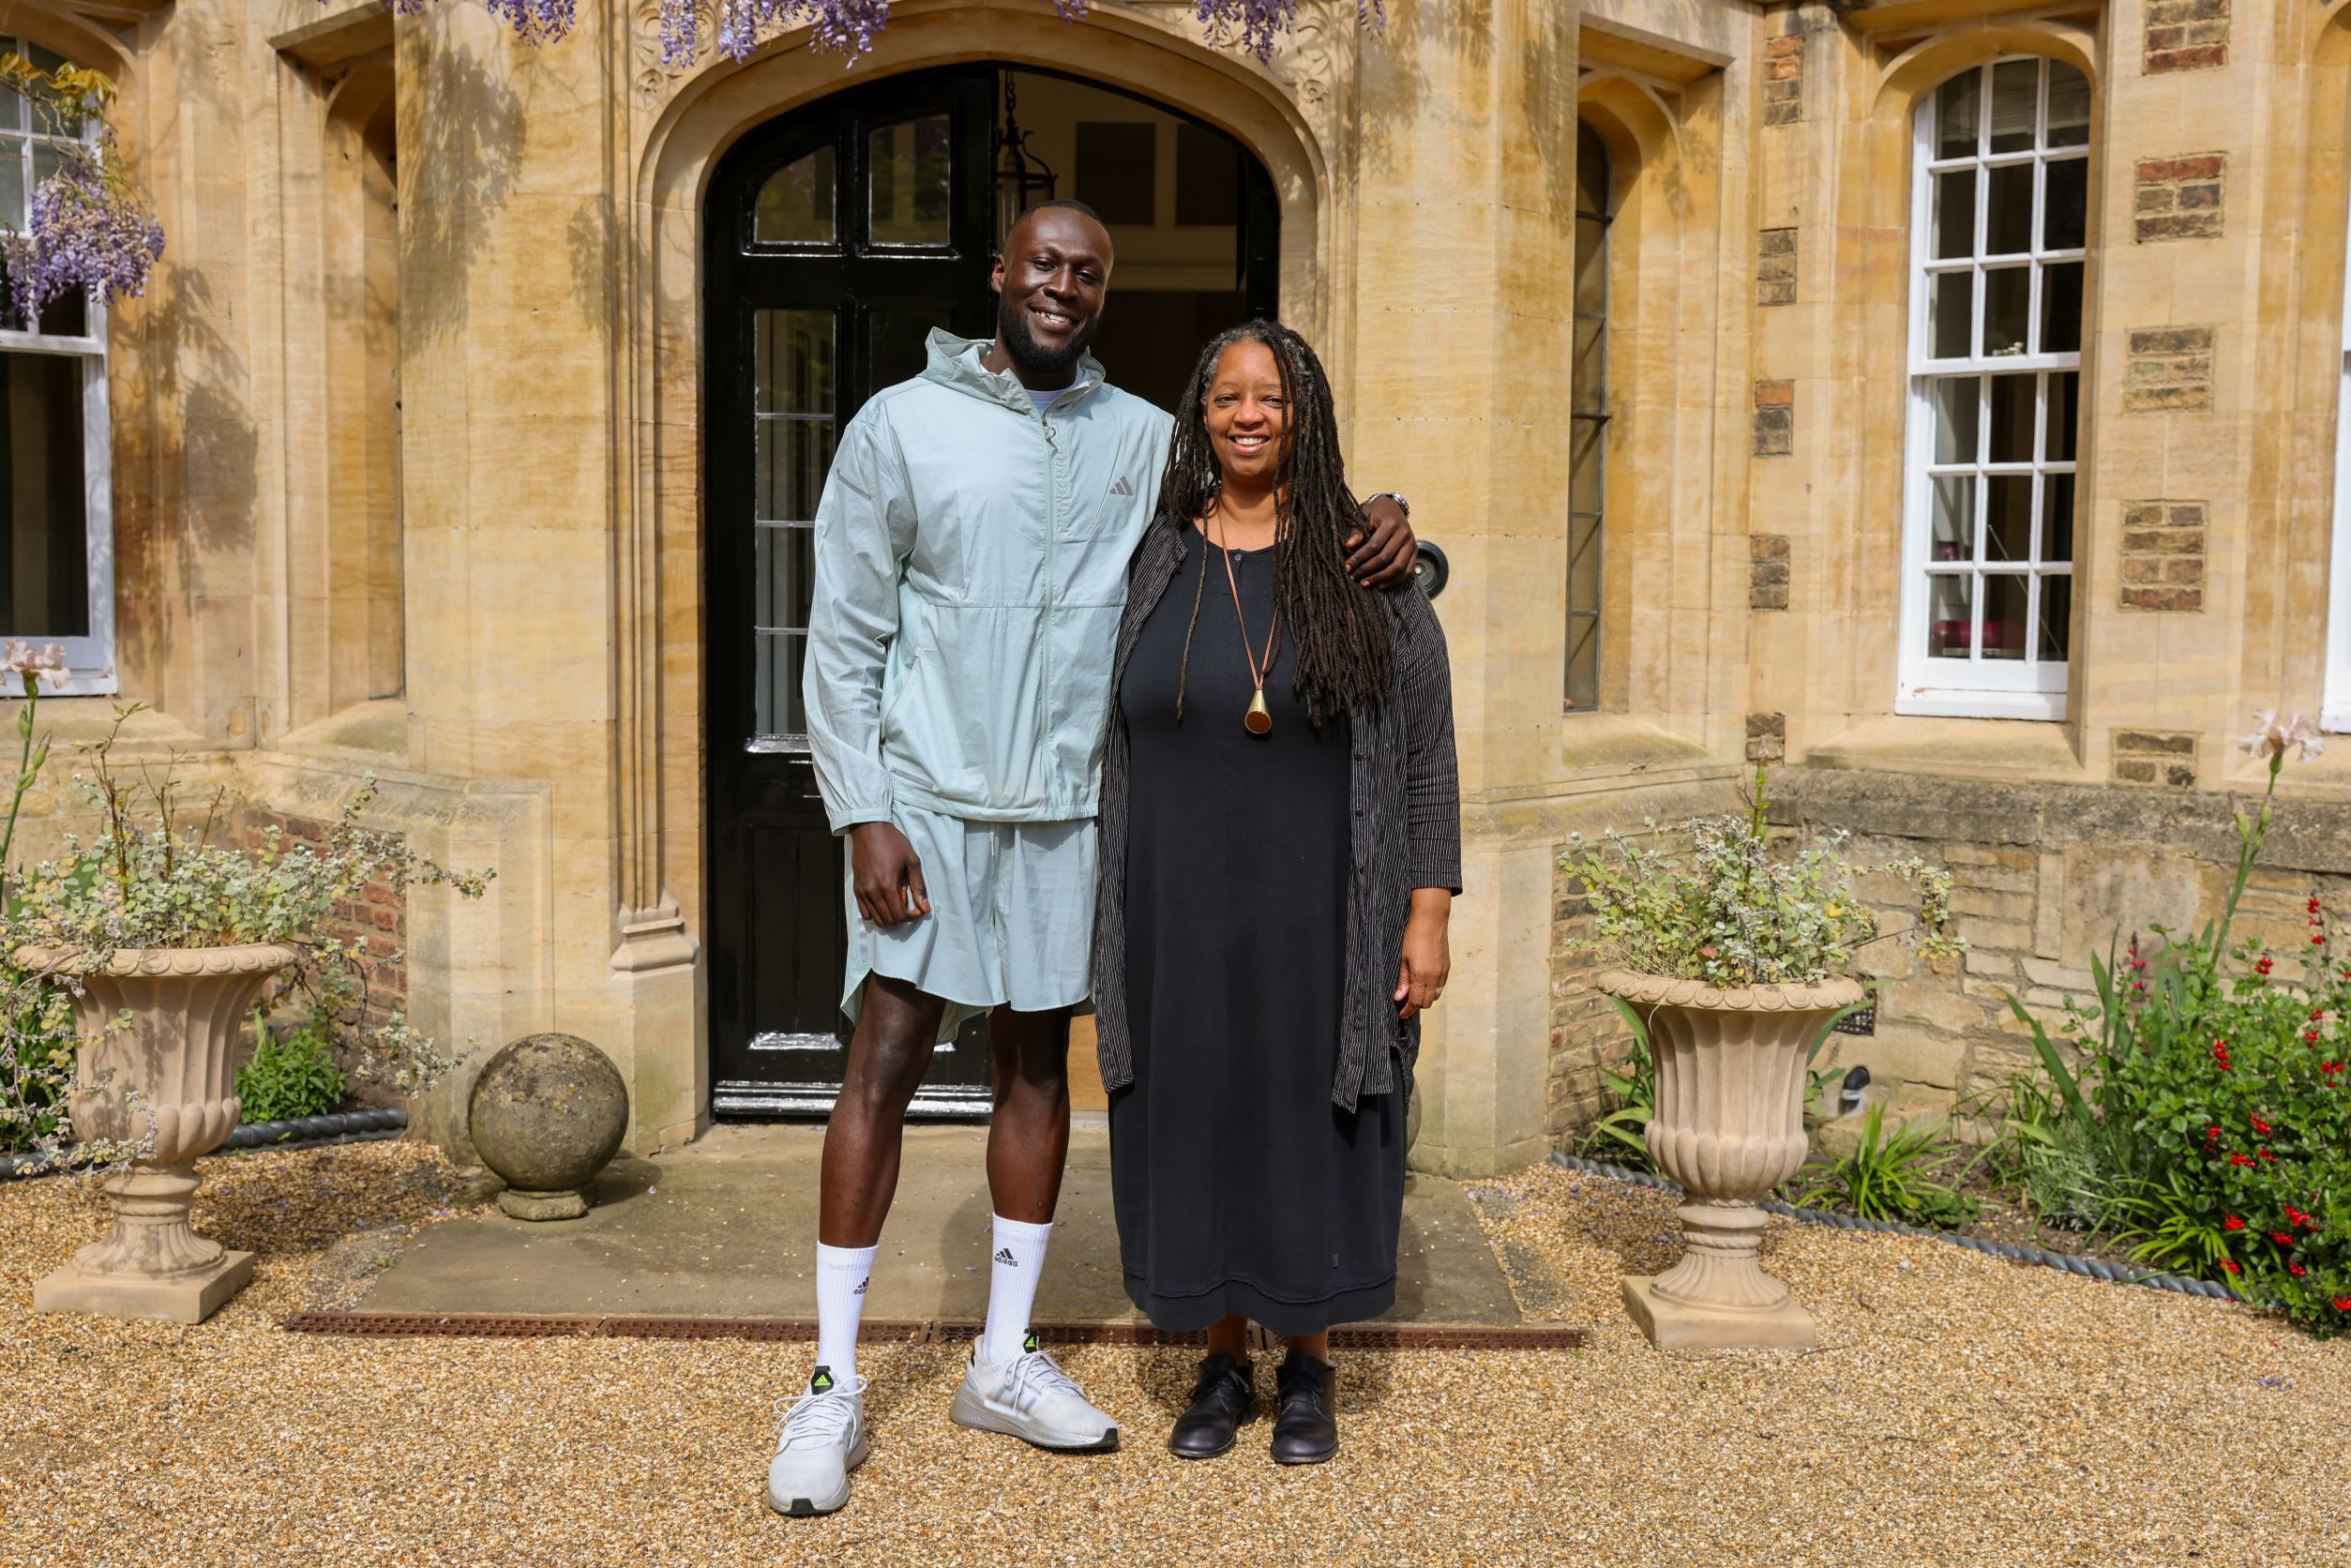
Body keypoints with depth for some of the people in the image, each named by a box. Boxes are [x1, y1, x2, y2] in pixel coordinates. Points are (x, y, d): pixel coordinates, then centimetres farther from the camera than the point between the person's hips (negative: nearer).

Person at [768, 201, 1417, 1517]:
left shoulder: (1146, 440, 8)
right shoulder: (903, 424, -1)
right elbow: (844, 637, -3)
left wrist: (1383, 521, -5)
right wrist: (865, 815, -11)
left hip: (1066, 810, 4)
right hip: (928, 802, -3)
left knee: (1039, 1063, 9)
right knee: (885, 1066, -3)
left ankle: (1005, 1362, 24)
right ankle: (836, 1387, 8)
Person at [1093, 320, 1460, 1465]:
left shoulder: (1368, 564, -3)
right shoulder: (1151, 562, 4)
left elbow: (1425, 746, -3)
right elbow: (1119, 745, 10)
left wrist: (1428, 913, -7)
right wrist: (1109, 921, 7)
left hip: (1317, 918, -2)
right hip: (1183, 917, 2)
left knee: (1311, 1129, 7)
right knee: (1199, 1127, 9)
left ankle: (1308, 1372, 26)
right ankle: (1224, 1367, 26)